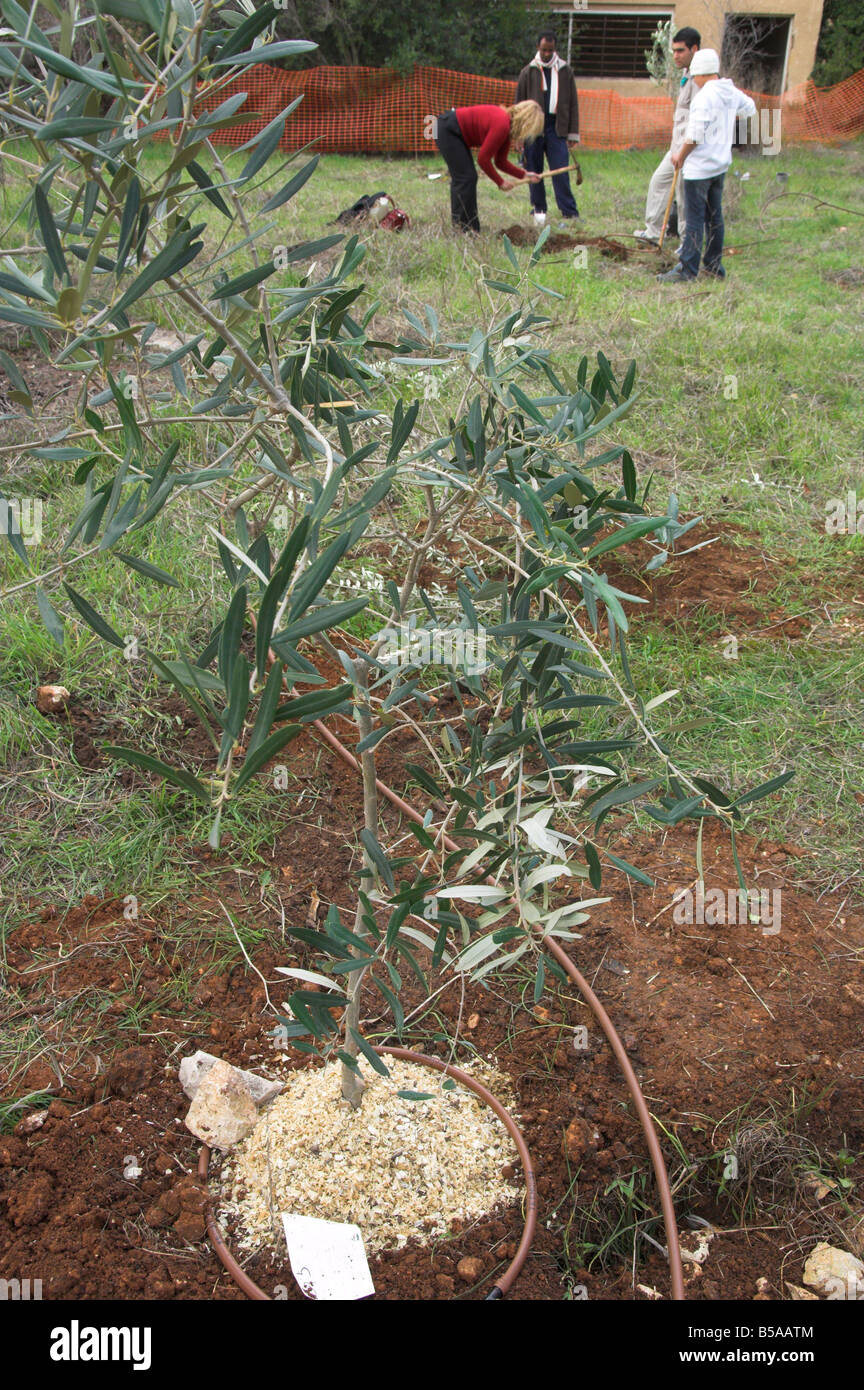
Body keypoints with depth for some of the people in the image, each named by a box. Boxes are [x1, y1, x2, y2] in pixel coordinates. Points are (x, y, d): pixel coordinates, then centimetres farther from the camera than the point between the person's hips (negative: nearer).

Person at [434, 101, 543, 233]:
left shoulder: (507, 128, 5)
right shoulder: (501, 125, -23)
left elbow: (500, 162, 12)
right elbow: (483, 159, -20)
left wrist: (523, 175, 2)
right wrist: (500, 182, -10)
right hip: (447, 130, -10)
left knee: (460, 177, 15)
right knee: (466, 177, -8)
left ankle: (458, 223, 23)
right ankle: (467, 227, -3)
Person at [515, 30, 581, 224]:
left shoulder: (565, 71, 9)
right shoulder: (528, 72, 6)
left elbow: (573, 104, 11)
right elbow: (519, 104, 7)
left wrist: (573, 133, 4)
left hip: (556, 128, 0)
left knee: (561, 171, -6)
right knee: (534, 171, 4)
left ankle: (570, 213, -4)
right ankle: (538, 209, 17)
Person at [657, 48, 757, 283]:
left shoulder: (704, 97, -18)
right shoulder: (732, 93, 7)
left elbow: (695, 136, -21)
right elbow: (750, 108, 28)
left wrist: (681, 156, -5)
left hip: (699, 167, -8)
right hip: (721, 164, 8)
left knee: (694, 218, -6)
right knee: (714, 216, 14)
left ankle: (687, 270, -4)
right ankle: (715, 266, 20)